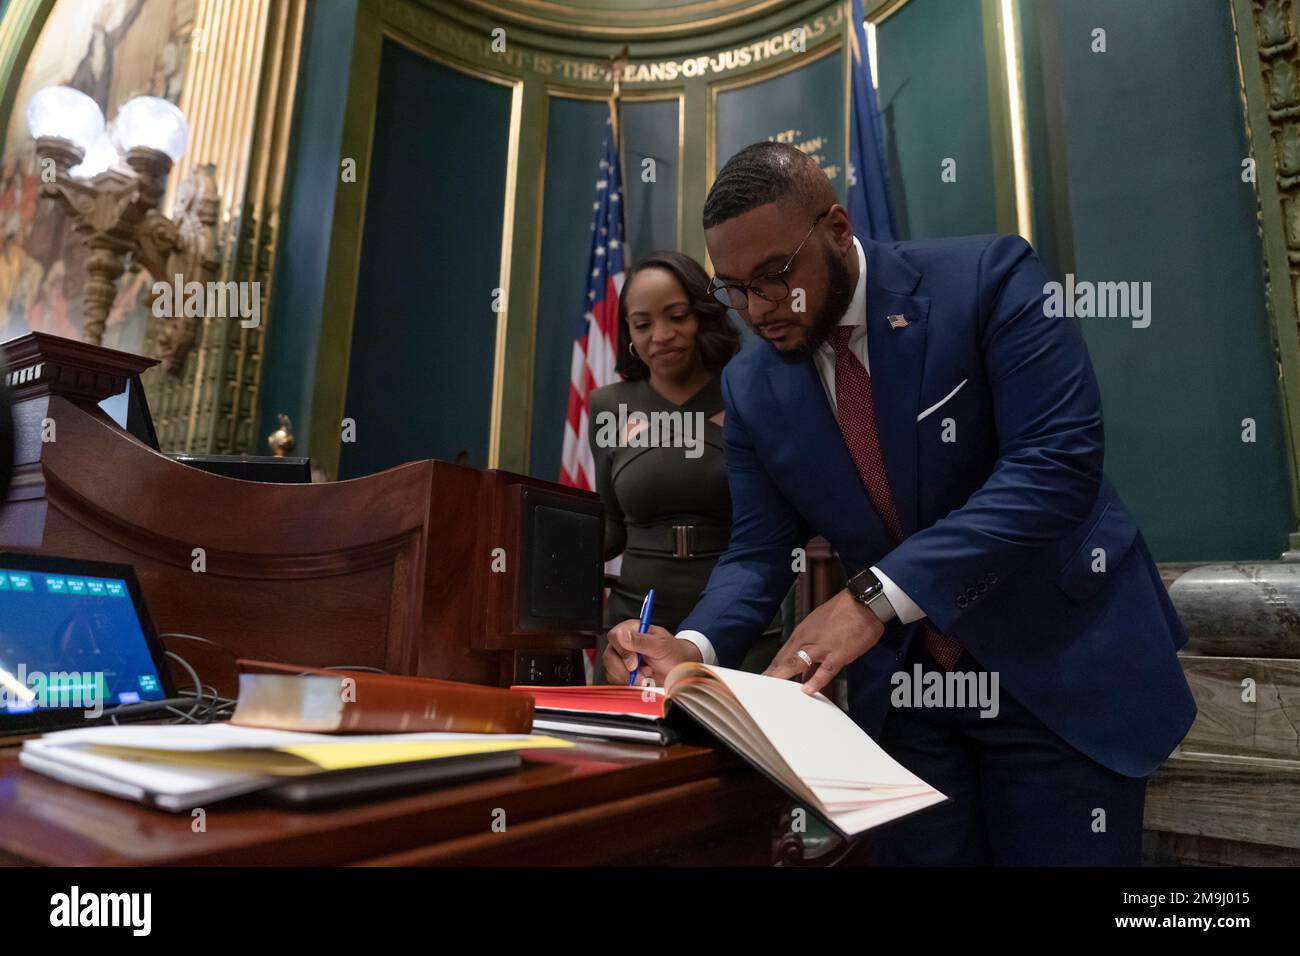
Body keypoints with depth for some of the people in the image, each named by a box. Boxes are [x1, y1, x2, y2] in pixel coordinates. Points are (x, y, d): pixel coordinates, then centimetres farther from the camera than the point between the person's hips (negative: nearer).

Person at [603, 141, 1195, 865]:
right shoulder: (752, 388, -1)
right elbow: (760, 551, 0)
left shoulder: (988, 277, -14)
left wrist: (876, 594, -31)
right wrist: (696, 646, -20)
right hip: (899, 685, 3)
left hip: (1060, 662, -2)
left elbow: (1058, 462, -23)